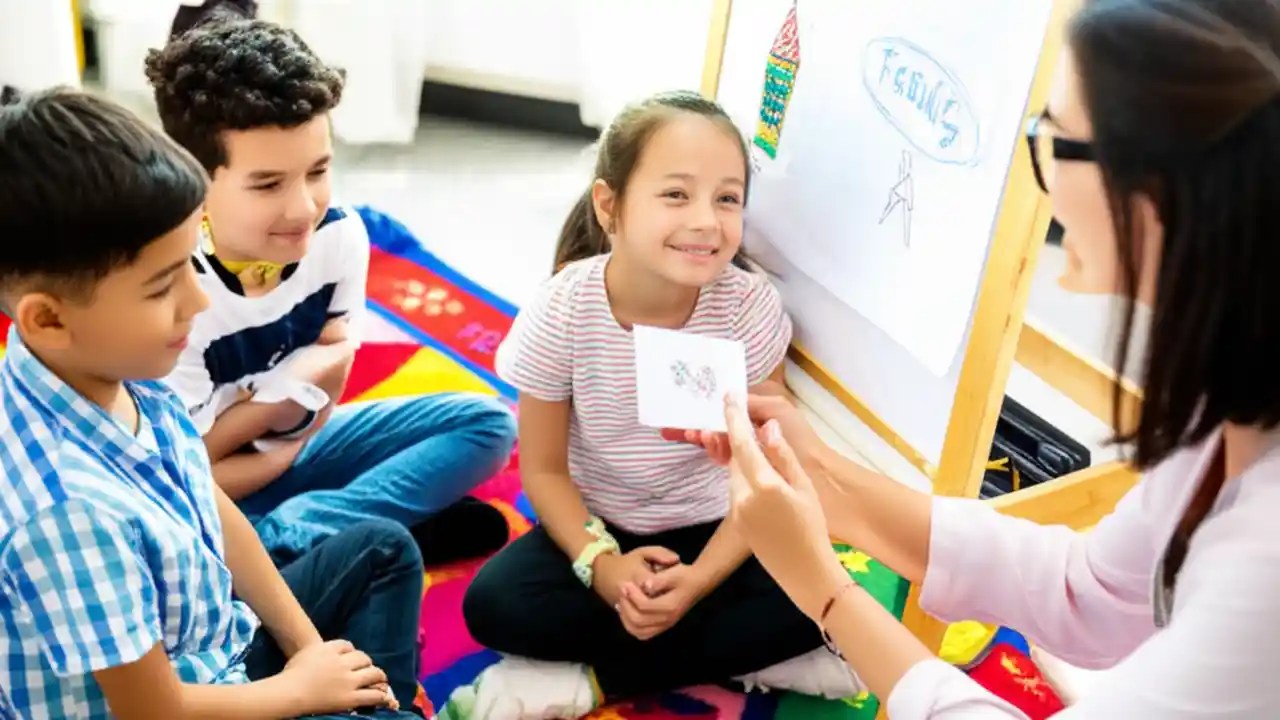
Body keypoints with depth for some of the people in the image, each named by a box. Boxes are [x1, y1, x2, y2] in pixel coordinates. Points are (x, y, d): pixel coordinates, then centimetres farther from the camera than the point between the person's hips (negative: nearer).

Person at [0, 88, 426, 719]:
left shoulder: (124, 372, -13)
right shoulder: (70, 506, -37)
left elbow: (217, 518, 1)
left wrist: (308, 647, 4)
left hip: (214, 649, 8)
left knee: (383, 547, 20)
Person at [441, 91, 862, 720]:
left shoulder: (750, 306, -21)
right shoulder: (561, 313, -21)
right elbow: (544, 469, -11)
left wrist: (699, 580, -26)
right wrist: (601, 564, -26)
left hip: (710, 529, 1)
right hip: (598, 525, 0)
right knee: (495, 605, -24)